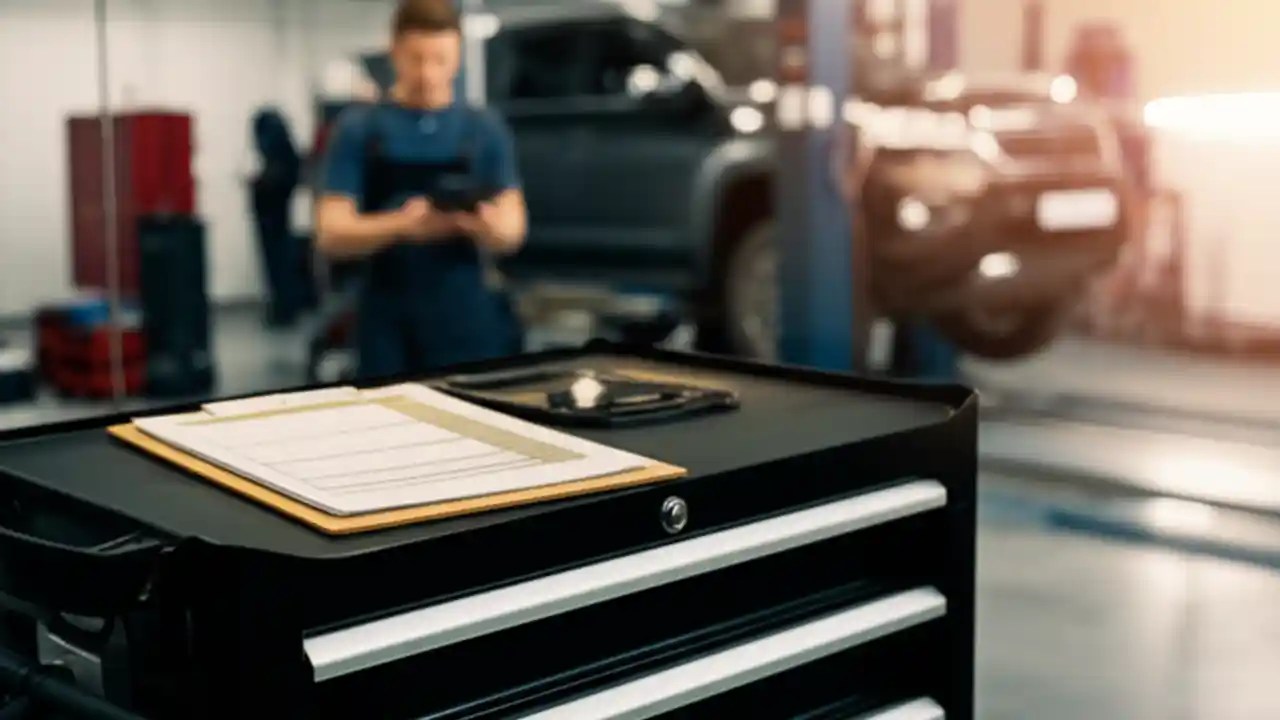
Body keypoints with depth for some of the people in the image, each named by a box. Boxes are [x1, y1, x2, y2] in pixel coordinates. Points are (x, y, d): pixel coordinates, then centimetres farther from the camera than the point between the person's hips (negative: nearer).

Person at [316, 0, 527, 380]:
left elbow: (512, 230, 4)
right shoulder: (359, 128, 3)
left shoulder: (486, 130, 7)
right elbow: (331, 233, -3)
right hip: (389, 321, -1)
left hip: (468, 318, 1)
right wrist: (400, 226, -22)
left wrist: (490, 227, -21)